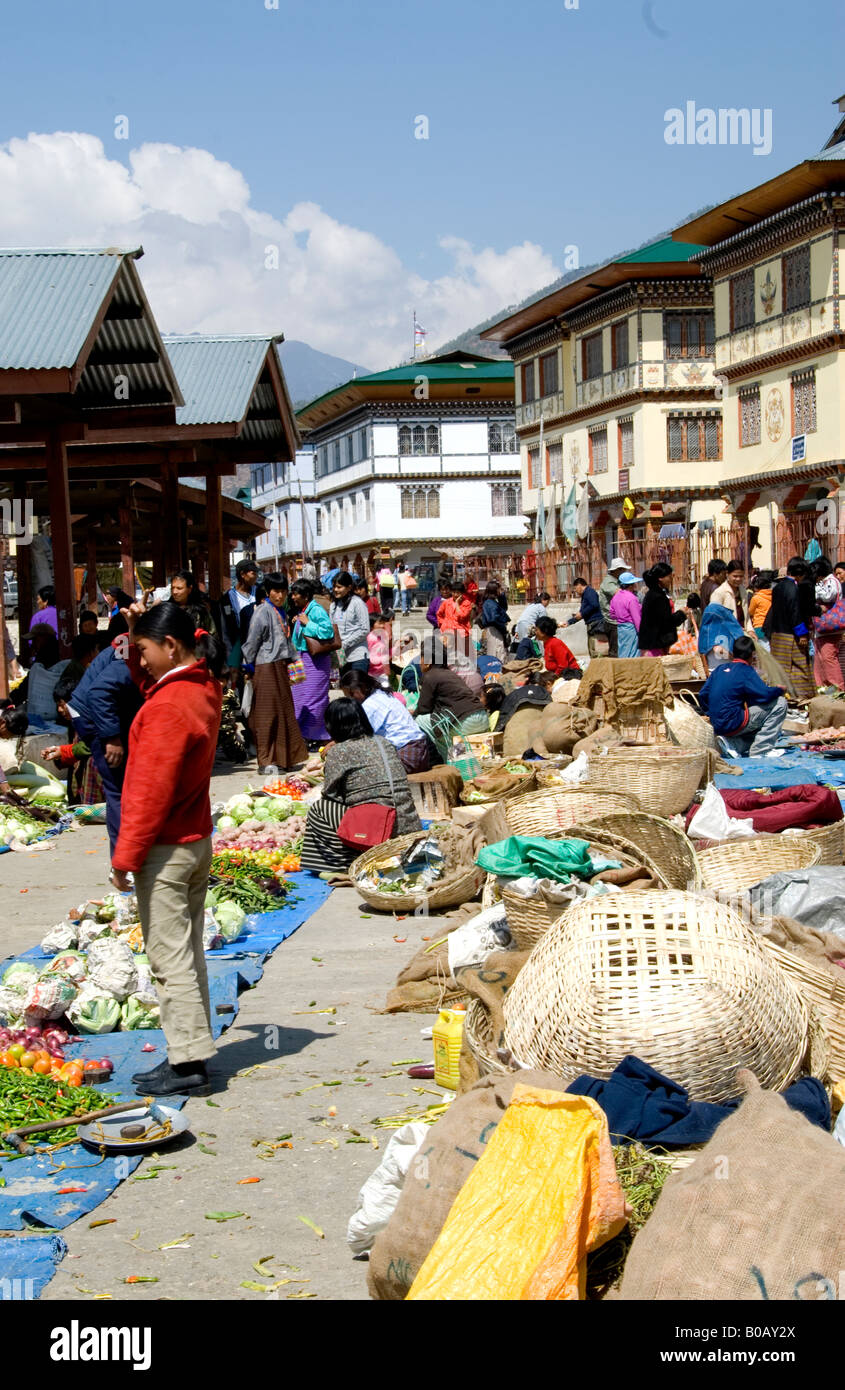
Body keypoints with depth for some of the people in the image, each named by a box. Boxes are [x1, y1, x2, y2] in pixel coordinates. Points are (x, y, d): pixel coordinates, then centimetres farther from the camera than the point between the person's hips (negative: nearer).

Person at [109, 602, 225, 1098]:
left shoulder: (168, 707, -22)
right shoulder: (203, 689, 6)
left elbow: (151, 791, -22)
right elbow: (146, 681, 27)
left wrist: (126, 856, -16)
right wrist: (138, 633, 11)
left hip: (166, 849, -9)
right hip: (197, 840, 9)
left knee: (170, 959, -4)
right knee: (188, 954, 14)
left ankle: (188, 1064, -1)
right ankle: (190, 1053, 21)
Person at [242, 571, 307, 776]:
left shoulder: (281, 612, 14)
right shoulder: (262, 612, -11)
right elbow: (252, 642, -10)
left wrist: (290, 662, 15)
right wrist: (250, 667, -8)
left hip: (280, 667, 8)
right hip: (266, 667, -8)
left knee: (284, 711, 10)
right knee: (267, 713, -5)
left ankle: (283, 758, 18)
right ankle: (265, 762, -1)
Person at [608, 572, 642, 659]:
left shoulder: (616, 597, 7)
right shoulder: (631, 598, -17)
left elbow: (612, 613, 16)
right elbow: (637, 618, -18)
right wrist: (641, 632, -15)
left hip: (620, 628, 8)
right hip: (631, 628, -8)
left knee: (622, 654, 12)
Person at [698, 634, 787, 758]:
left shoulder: (720, 669, 13)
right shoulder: (746, 671, -8)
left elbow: (702, 695, 16)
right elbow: (765, 694, -16)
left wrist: (712, 714, 30)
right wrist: (779, 689, 5)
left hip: (717, 726, 8)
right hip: (733, 724, -8)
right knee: (779, 703, -2)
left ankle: (732, 744, 6)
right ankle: (757, 753, -5)